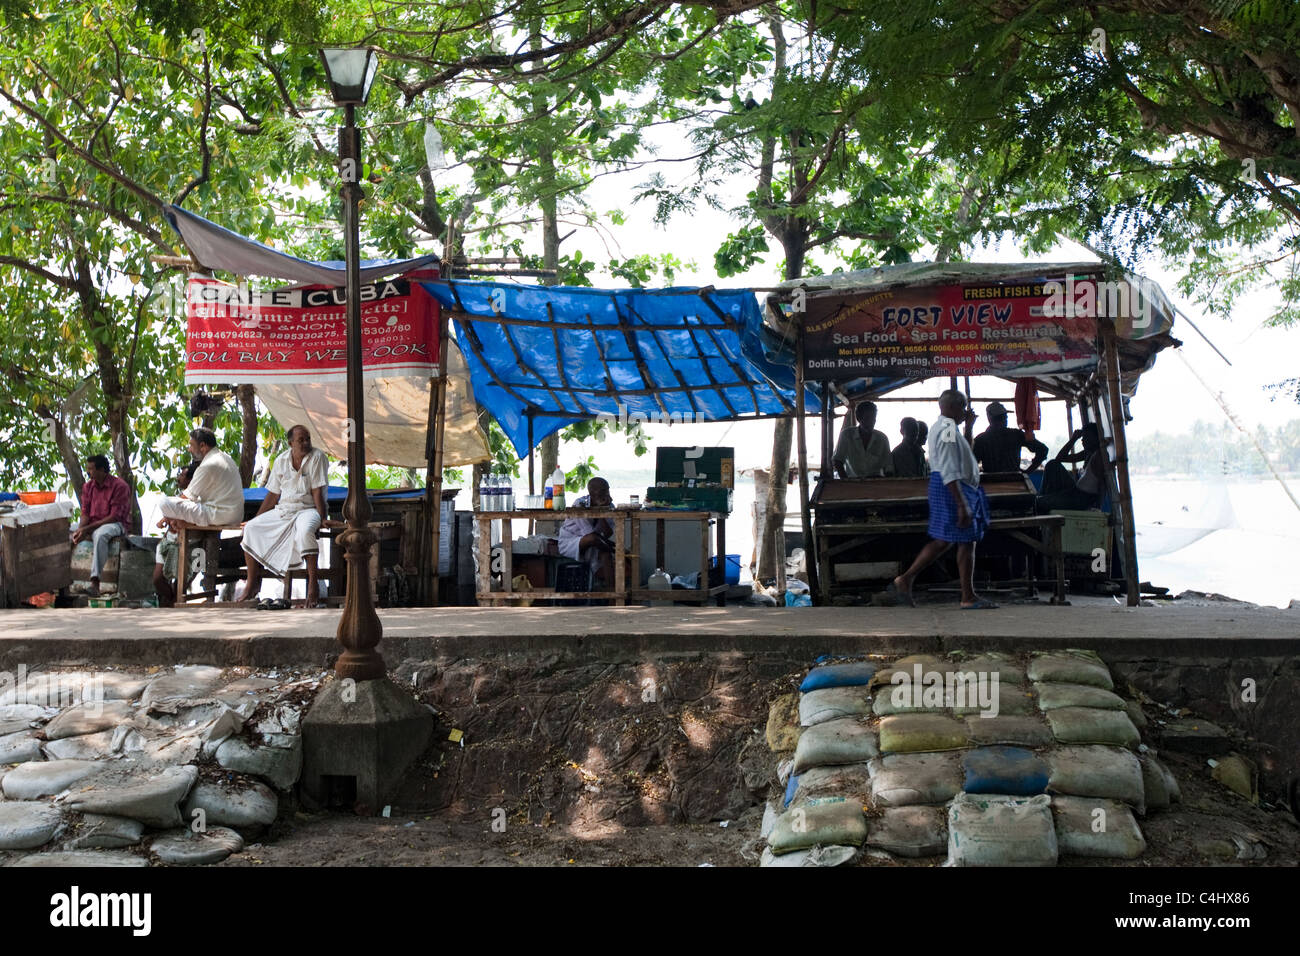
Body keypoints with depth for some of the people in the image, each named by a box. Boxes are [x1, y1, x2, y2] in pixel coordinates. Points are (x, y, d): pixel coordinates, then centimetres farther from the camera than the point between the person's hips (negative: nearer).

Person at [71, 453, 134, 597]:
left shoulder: (120, 486, -12)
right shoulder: (87, 487, 9)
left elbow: (115, 516, -17)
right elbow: (85, 513, 6)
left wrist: (88, 529, -21)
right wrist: (80, 529, -16)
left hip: (115, 525, -7)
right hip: (91, 525, 7)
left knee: (100, 535, -39)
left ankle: (95, 582, -47)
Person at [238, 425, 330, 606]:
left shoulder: (317, 457, -8)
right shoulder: (281, 461, 6)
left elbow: (317, 492, -13)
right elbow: (273, 495, 12)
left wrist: (323, 519, -21)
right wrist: (255, 518, 11)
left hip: (307, 509, -6)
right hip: (283, 510, 6)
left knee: (304, 531, -38)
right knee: (251, 528, -9)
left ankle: (313, 585, -33)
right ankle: (252, 581, -1)